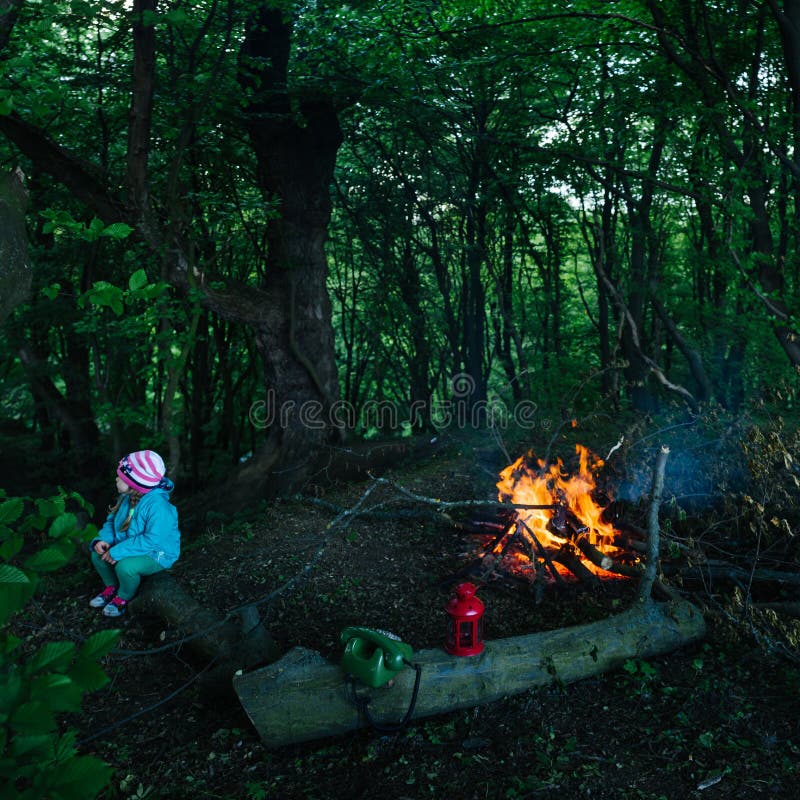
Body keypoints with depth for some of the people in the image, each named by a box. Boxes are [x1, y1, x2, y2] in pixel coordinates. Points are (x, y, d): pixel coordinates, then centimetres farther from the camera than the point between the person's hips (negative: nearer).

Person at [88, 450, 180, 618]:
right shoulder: (126, 497, -3)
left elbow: (152, 540, -36)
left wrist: (118, 552, -33)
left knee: (125, 566, -32)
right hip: (131, 547, 9)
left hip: (157, 554, -9)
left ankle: (123, 598, -1)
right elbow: (112, 522, 9)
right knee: (97, 553, -2)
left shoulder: (157, 505, -32)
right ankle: (111, 587, 22)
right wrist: (103, 539, -14)